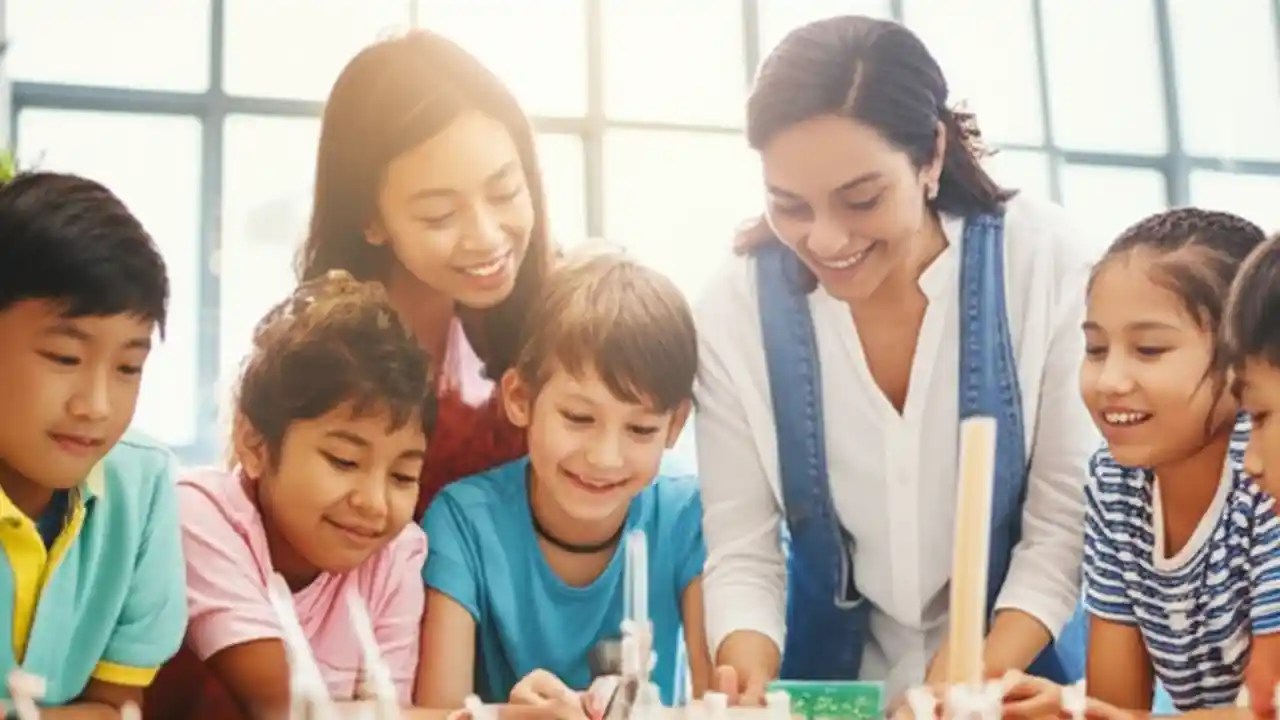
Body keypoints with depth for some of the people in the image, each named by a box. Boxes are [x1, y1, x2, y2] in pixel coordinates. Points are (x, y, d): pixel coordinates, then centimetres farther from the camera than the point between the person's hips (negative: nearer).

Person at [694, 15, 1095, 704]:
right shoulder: (735, 309, -11)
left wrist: (979, 679, -21)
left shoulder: (1042, 260, -12)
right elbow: (740, 554, -8)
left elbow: (1065, 521, -10)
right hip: (832, 675, 0)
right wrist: (747, 678, -25)